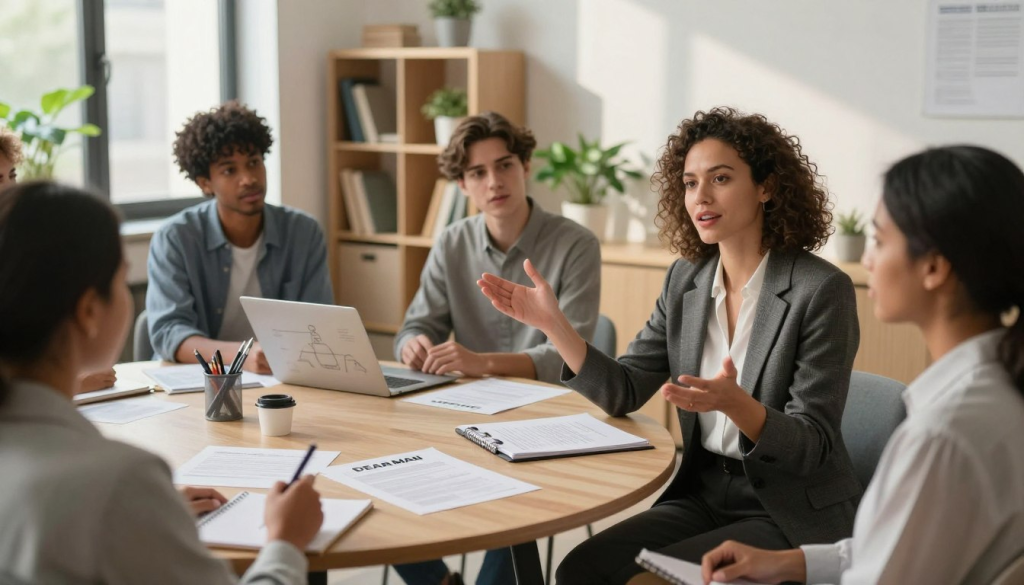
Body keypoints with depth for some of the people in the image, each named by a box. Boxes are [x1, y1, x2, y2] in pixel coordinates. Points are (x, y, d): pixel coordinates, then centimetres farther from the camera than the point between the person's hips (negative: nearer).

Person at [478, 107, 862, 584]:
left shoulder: (822, 290, -16)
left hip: (792, 517, -5)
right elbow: (623, 393, 3)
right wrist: (552, 323, -10)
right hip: (704, 497, 6)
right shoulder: (686, 280, 4)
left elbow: (812, 448, -17)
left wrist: (733, 403, -36)